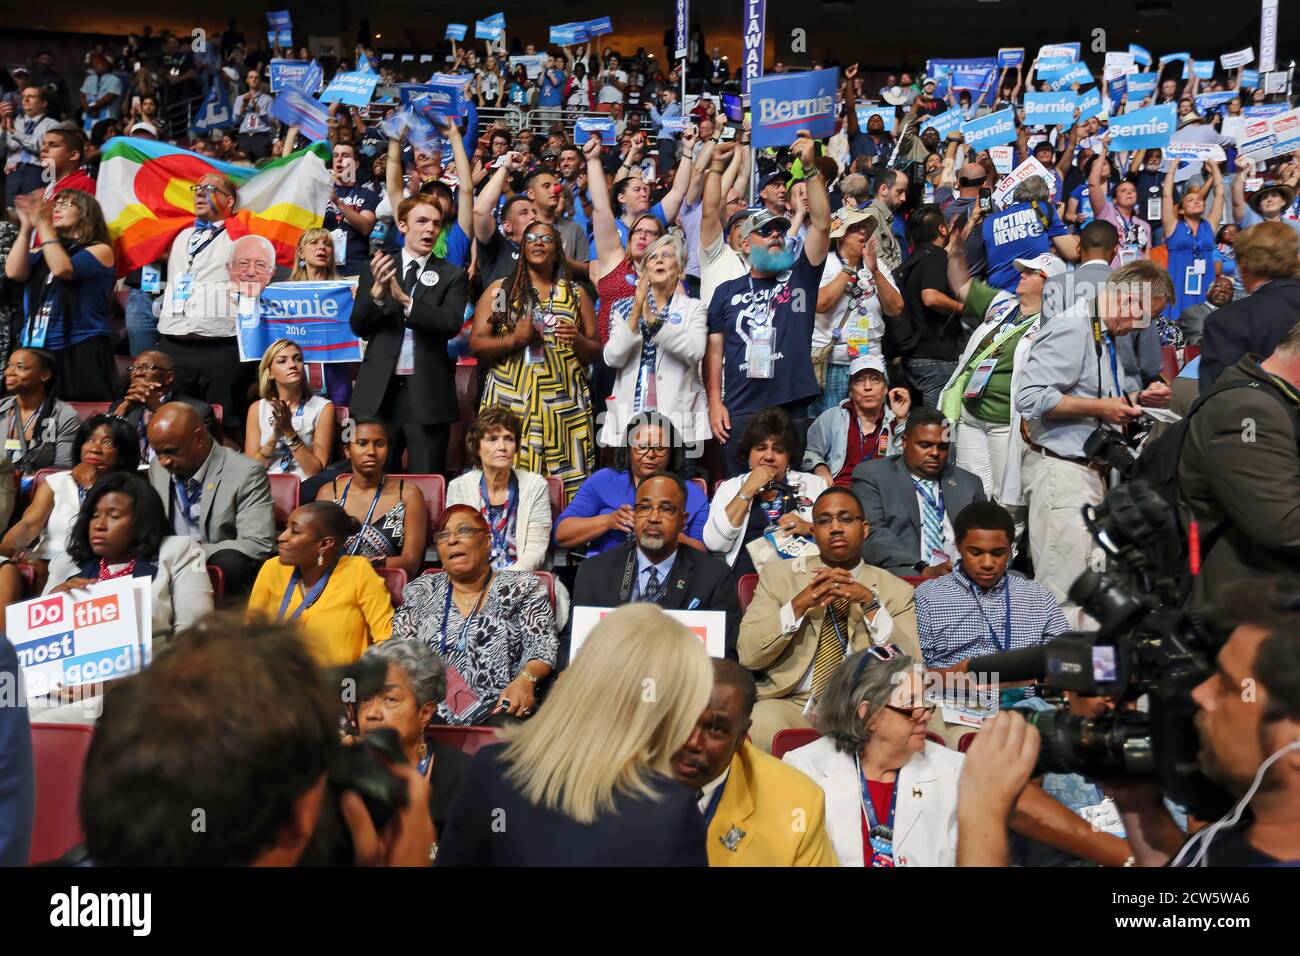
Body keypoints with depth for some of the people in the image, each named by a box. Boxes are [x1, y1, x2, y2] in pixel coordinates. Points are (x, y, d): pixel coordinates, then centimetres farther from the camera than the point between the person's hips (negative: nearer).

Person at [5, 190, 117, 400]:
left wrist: (43, 225, -12)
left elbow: (62, 269, -15)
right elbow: (14, 273, 0)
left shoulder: (100, 250, 1)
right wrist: (26, 228, -1)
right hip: (35, 352, 5)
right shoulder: (40, 252, 17)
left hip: (81, 352, -5)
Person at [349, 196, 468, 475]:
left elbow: (451, 323, -10)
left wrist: (406, 300, -22)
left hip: (428, 392, -1)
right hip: (380, 390, 1)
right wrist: (377, 292, -16)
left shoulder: (452, 276, 6)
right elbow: (358, 326, 2)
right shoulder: (376, 270, 10)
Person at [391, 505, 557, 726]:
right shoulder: (421, 592, 19)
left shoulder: (520, 588, 10)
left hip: (498, 707, -2)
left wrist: (525, 679, -19)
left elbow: (543, 646, 1)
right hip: (433, 710, 3)